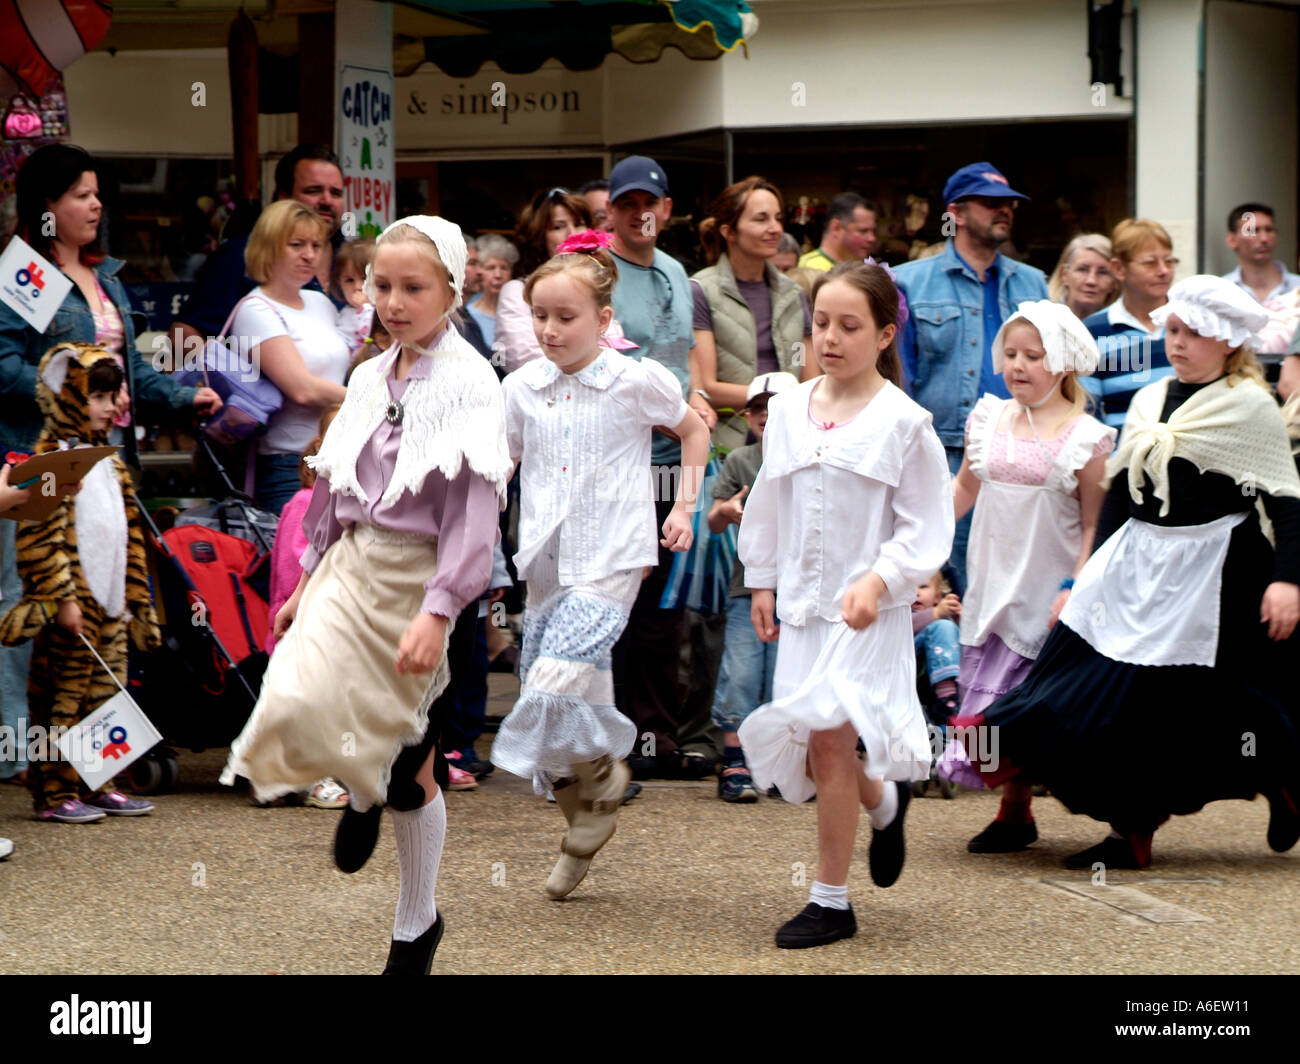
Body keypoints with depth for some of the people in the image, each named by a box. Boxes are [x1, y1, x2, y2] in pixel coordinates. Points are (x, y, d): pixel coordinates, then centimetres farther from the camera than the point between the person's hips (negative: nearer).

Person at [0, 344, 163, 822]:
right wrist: (61, 598, -20)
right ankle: (54, 791, 0)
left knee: (106, 692, 11)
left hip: (110, 603, 8)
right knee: (62, 697, -4)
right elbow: (39, 537, -16)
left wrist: (137, 599, 22)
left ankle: (98, 785, 18)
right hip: (72, 606, -8)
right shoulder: (50, 459, -10)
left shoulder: (109, 462, 17)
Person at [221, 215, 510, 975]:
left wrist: (437, 612, -23)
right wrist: (310, 579, 20)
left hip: (418, 574, -5)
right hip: (352, 564, 5)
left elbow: (475, 511, -16)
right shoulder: (371, 380, 10)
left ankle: (417, 925, 21)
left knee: (411, 766, 5)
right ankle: (363, 789, 12)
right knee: (293, 703, -20)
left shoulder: (469, 384, -10)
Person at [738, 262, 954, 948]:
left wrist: (878, 580, -20)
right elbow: (768, 503, 17)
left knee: (827, 738, -12)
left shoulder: (902, 423, -8)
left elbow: (925, 528, -8)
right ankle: (884, 802, 42)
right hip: (802, 603, 6)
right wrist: (762, 580, 15)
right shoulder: (788, 411, 7)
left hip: (867, 610, -5)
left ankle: (830, 901, -2)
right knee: (813, 751, 8)